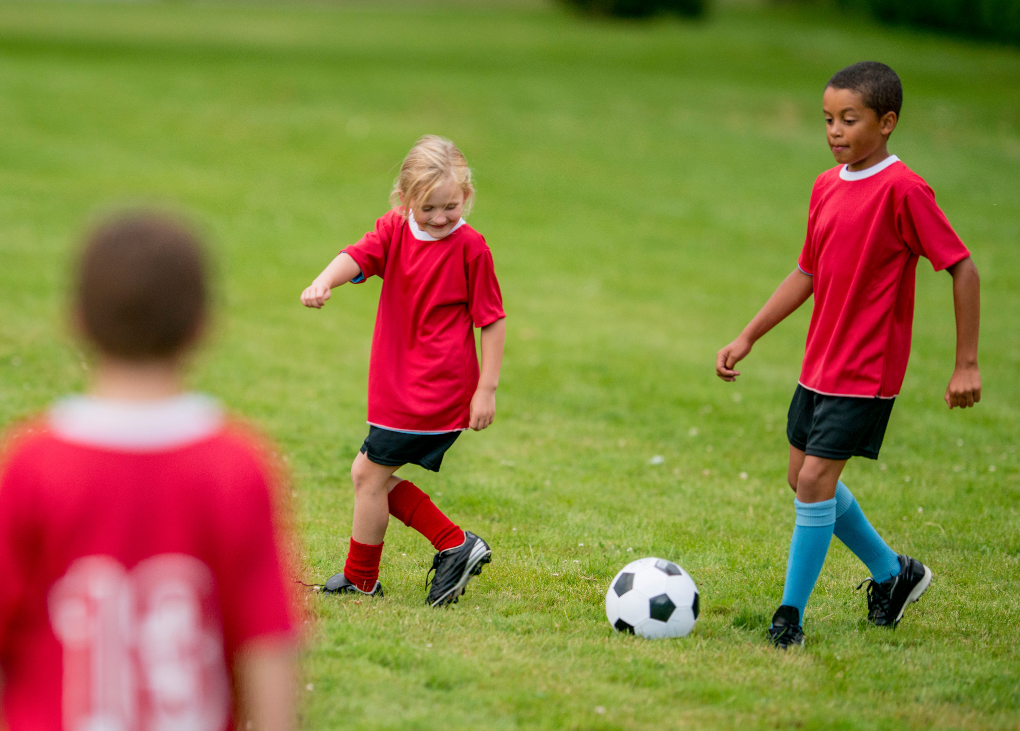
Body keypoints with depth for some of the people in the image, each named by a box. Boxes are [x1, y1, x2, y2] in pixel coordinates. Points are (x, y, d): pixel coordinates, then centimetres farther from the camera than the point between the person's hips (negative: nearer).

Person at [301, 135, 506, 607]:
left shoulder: (470, 247, -10)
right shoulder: (394, 231, 5)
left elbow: (493, 320, -6)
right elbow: (357, 257, -15)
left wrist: (487, 389, -10)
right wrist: (324, 282, -37)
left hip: (433, 388, -7)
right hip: (397, 385, 7)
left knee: (370, 474, -3)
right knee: (370, 474, 11)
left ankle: (360, 579, 14)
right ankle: (455, 546, 16)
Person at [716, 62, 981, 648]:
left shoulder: (903, 190, -16)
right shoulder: (826, 187, 7)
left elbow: (962, 268, -15)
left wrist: (967, 364, -15)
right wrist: (748, 338, 14)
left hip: (867, 373, -8)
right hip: (819, 364, 8)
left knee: (816, 479, -12)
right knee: (806, 481, 14)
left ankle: (791, 615, -1)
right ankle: (893, 574, 32)